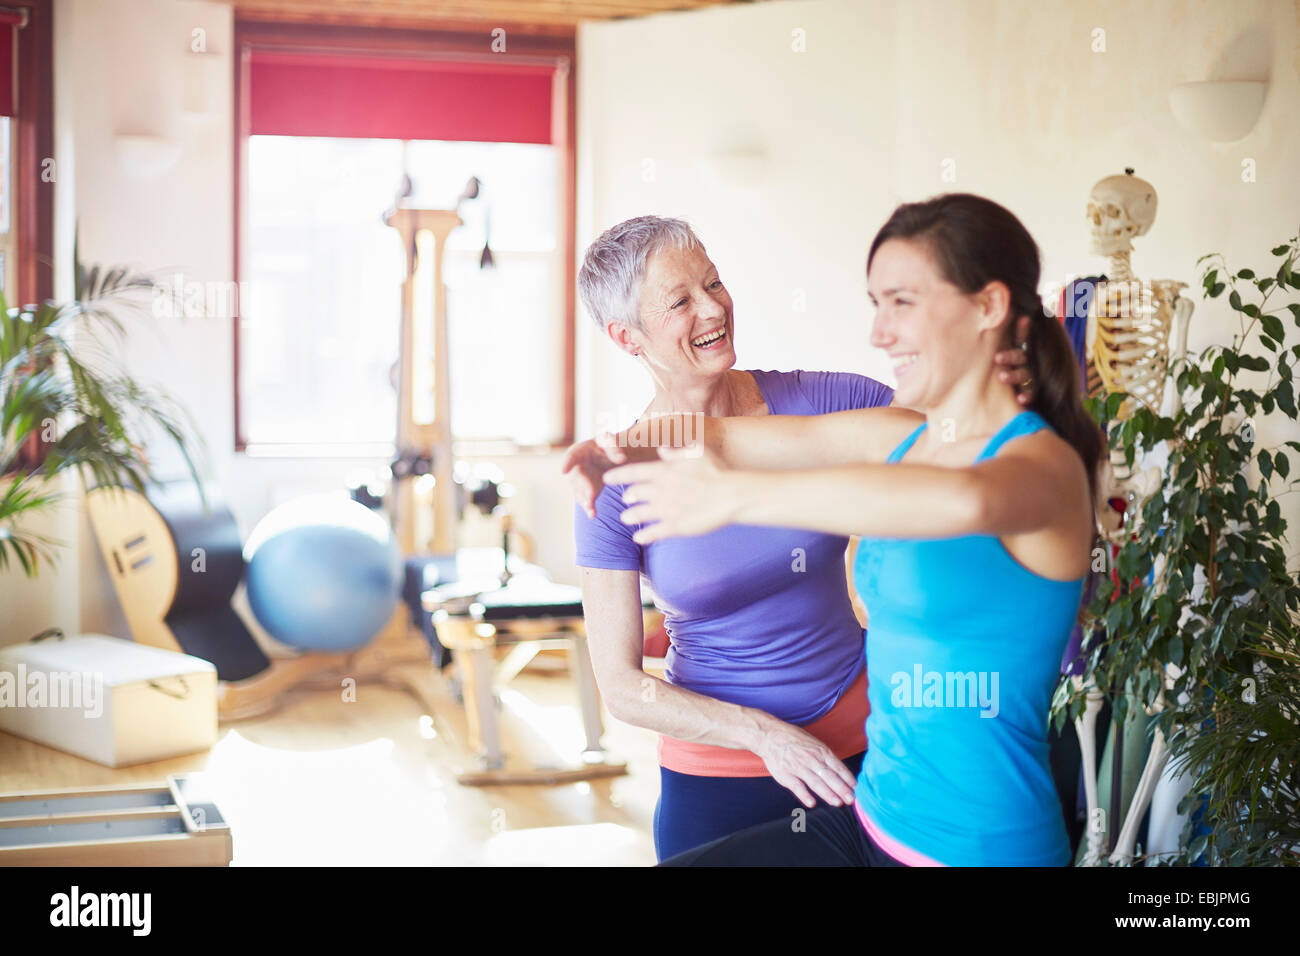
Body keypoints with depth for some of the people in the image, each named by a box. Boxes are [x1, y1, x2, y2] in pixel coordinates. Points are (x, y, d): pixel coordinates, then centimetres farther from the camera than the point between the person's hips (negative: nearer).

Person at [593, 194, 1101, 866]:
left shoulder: (1044, 462, -16)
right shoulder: (895, 438, 7)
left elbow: (965, 502, -39)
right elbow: (722, 438, 9)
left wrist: (733, 495, -36)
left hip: (983, 845, -7)